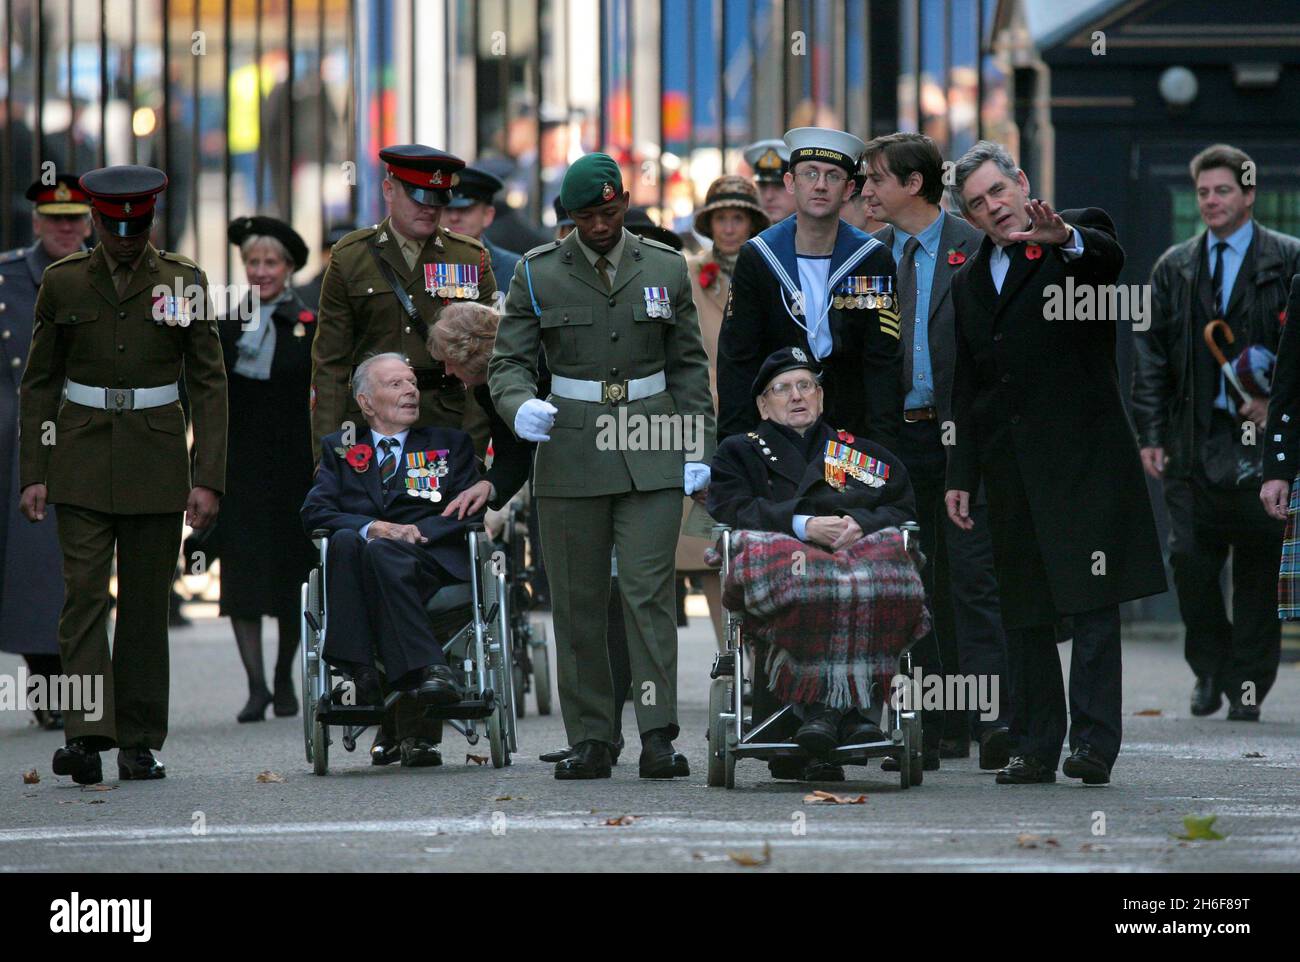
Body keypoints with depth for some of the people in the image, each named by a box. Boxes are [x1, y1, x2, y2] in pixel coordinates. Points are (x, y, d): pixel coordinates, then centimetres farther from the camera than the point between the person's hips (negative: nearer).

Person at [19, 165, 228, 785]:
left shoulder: (184, 281, 2)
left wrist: (208, 478, -5)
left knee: (147, 604, 4)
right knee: (84, 593, -11)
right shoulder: (64, 282, 4)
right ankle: (87, 733, -17)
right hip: (83, 460, 0)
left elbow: (209, 383, 2)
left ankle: (139, 742, 11)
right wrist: (33, 473, 0)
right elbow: (39, 384, 8)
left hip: (156, 459, 0)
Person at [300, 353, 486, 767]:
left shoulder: (450, 444, 26)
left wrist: (414, 530, -8)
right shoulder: (338, 449, 27)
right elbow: (314, 512, 10)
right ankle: (429, 668, -46)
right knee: (346, 541, -36)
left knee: (382, 554, -37)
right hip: (359, 557, 1)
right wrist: (372, 528, -8)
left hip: (430, 561, -1)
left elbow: (469, 511, 11)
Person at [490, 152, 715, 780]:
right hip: (570, 448, 0)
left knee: (650, 592, -9)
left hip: (652, 458, 0)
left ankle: (657, 737, -11)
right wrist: (520, 406, -20)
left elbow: (689, 365, 13)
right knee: (577, 602, 1)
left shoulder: (665, 268, 8)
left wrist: (697, 447, 6)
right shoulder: (538, 273, 4)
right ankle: (590, 743, 7)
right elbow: (508, 361, 2)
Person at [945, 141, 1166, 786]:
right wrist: (960, 476, 13)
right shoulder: (970, 281, 18)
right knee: (1023, 612, 6)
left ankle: (1094, 740, -11)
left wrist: (1064, 238, -46)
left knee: (1094, 601, -9)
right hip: (1010, 467, 6)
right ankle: (1034, 746, 10)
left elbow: (1108, 257, -24)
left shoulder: (1078, 238, 2)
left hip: (1083, 456, -6)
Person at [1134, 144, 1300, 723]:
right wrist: (1150, 433, 3)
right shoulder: (1173, 269, 12)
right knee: (1189, 558, -5)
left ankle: (1248, 682, 11)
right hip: (1196, 441, 2)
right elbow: (1151, 355, 11)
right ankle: (1210, 668, 13)